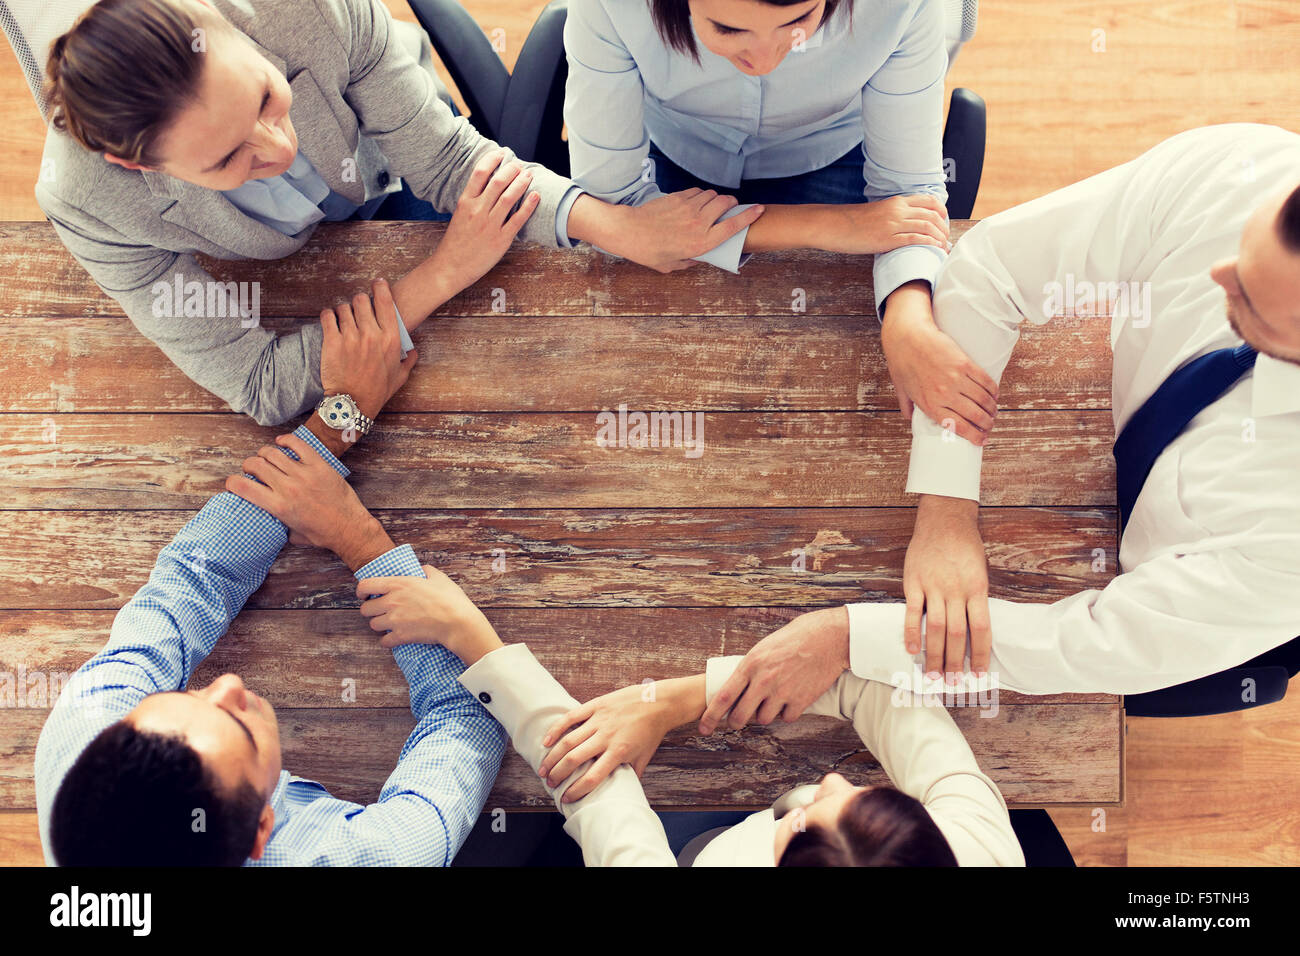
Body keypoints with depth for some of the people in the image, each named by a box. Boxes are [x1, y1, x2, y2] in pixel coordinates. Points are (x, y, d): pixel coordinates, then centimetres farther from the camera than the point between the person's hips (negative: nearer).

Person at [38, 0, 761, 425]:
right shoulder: (89, 202, -41)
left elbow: (449, 160, -27)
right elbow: (261, 386, -36)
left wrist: (617, 226, -41)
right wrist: (444, 274, -39)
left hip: (393, 184, 2)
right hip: (287, 277, -1)